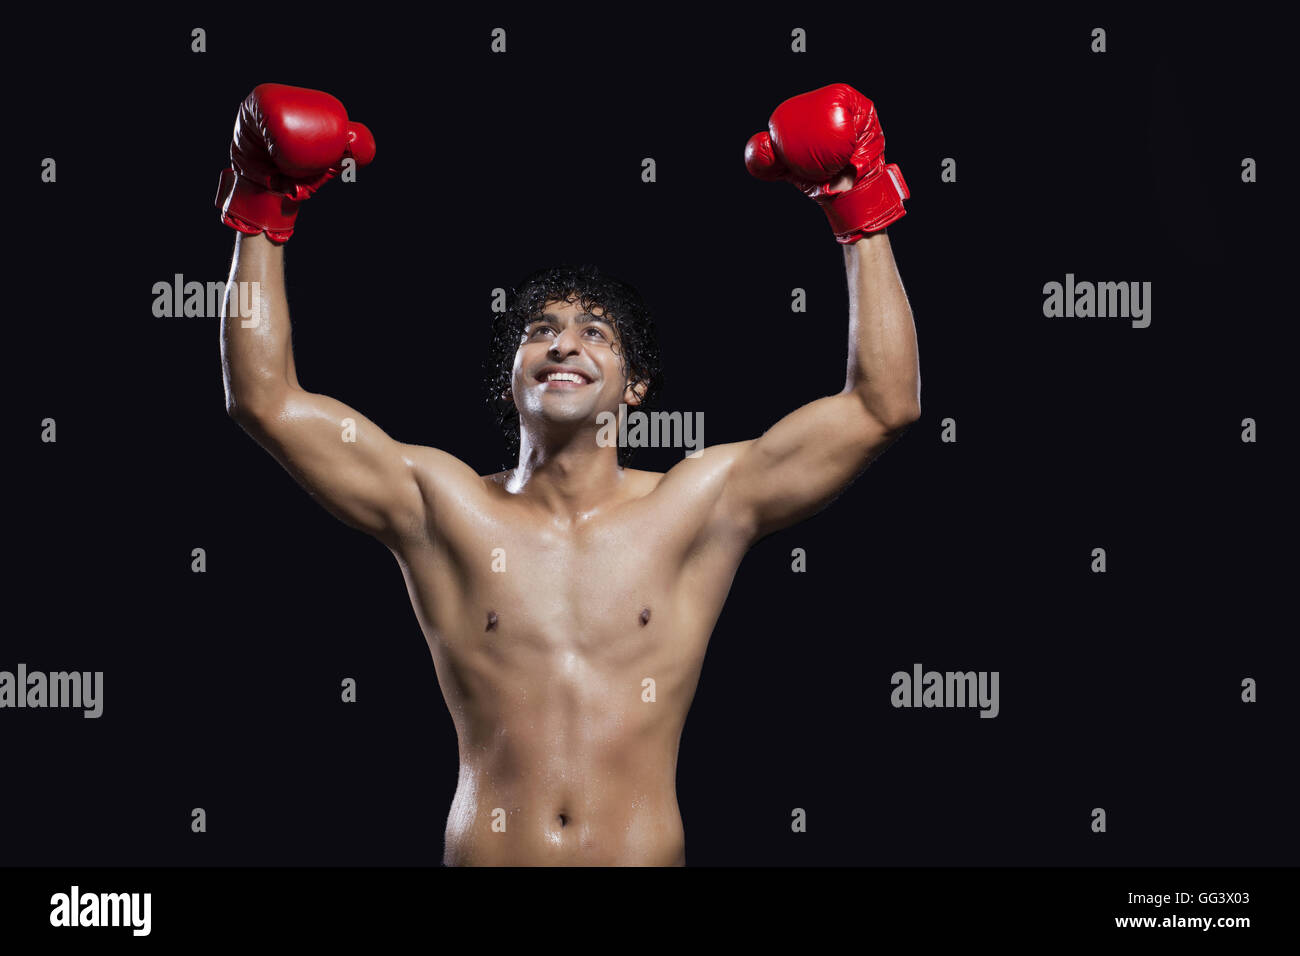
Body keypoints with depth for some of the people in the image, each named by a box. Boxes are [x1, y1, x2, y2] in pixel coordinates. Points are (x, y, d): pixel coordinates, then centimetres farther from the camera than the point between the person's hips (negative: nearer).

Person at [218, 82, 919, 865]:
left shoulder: (699, 507, 5)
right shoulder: (442, 507, 5)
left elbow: (886, 405, 2)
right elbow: (264, 398, 2)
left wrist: (861, 210, 1)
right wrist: (263, 212, 0)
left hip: (648, 851, 1)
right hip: (484, 853, -1)